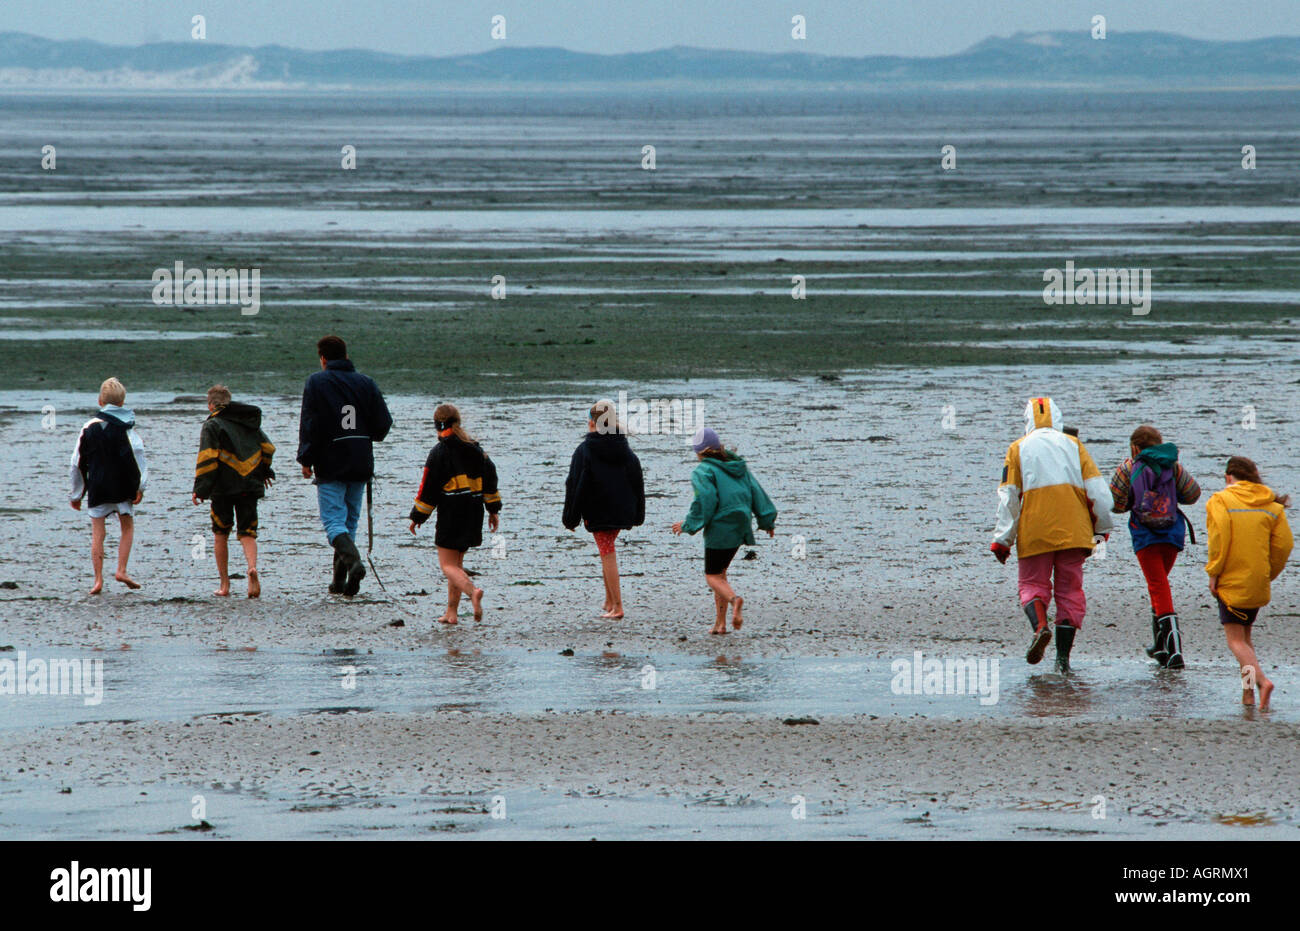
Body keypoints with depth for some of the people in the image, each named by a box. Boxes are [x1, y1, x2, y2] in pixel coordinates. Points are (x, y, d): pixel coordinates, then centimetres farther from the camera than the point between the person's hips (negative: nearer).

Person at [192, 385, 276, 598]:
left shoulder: (212, 425, -3)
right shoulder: (250, 423, 13)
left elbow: (207, 460, -11)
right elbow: (268, 448, 17)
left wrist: (199, 490, -9)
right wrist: (263, 472, 33)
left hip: (223, 487, -4)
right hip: (250, 485, 4)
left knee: (221, 534, 10)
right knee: (247, 532, 4)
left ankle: (224, 585, 9)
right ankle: (252, 567, -26)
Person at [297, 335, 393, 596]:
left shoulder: (316, 383, -3)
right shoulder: (366, 383, 7)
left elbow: (309, 425, -8)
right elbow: (384, 422, 4)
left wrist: (306, 459, -2)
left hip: (330, 464, -4)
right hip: (360, 465, 4)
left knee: (333, 520, -8)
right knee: (350, 519, 13)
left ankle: (353, 560, -35)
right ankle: (340, 581, 14)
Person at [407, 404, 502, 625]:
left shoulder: (439, 451, -8)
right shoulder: (475, 449, 11)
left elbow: (429, 488, -8)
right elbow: (490, 477, 13)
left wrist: (418, 516, 1)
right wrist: (493, 510, 18)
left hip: (451, 514, -6)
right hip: (473, 514, 7)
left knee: (448, 565, -5)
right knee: (457, 562, 16)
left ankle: (472, 592, -33)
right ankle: (451, 613, 13)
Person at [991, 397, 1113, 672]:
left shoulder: (1018, 449, 6)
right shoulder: (1073, 444, 11)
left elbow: (1008, 497, 1)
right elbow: (1097, 489, 6)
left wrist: (1002, 540, 4)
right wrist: (1101, 527, 18)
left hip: (1034, 534, -1)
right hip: (1073, 533, 1)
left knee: (1033, 585, 8)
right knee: (1070, 589, 8)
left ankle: (1040, 625, -22)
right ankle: (1063, 656, 1)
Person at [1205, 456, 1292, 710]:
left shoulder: (1220, 501, -6)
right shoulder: (1272, 505, 6)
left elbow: (1219, 538, -18)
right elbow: (1283, 544, 2)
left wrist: (1213, 573, -10)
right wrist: (1269, 574, 13)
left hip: (1232, 582, -5)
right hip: (1259, 584, 5)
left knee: (1235, 639, -2)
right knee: (1245, 635, 20)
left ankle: (1261, 680, -25)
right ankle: (1248, 692, 14)